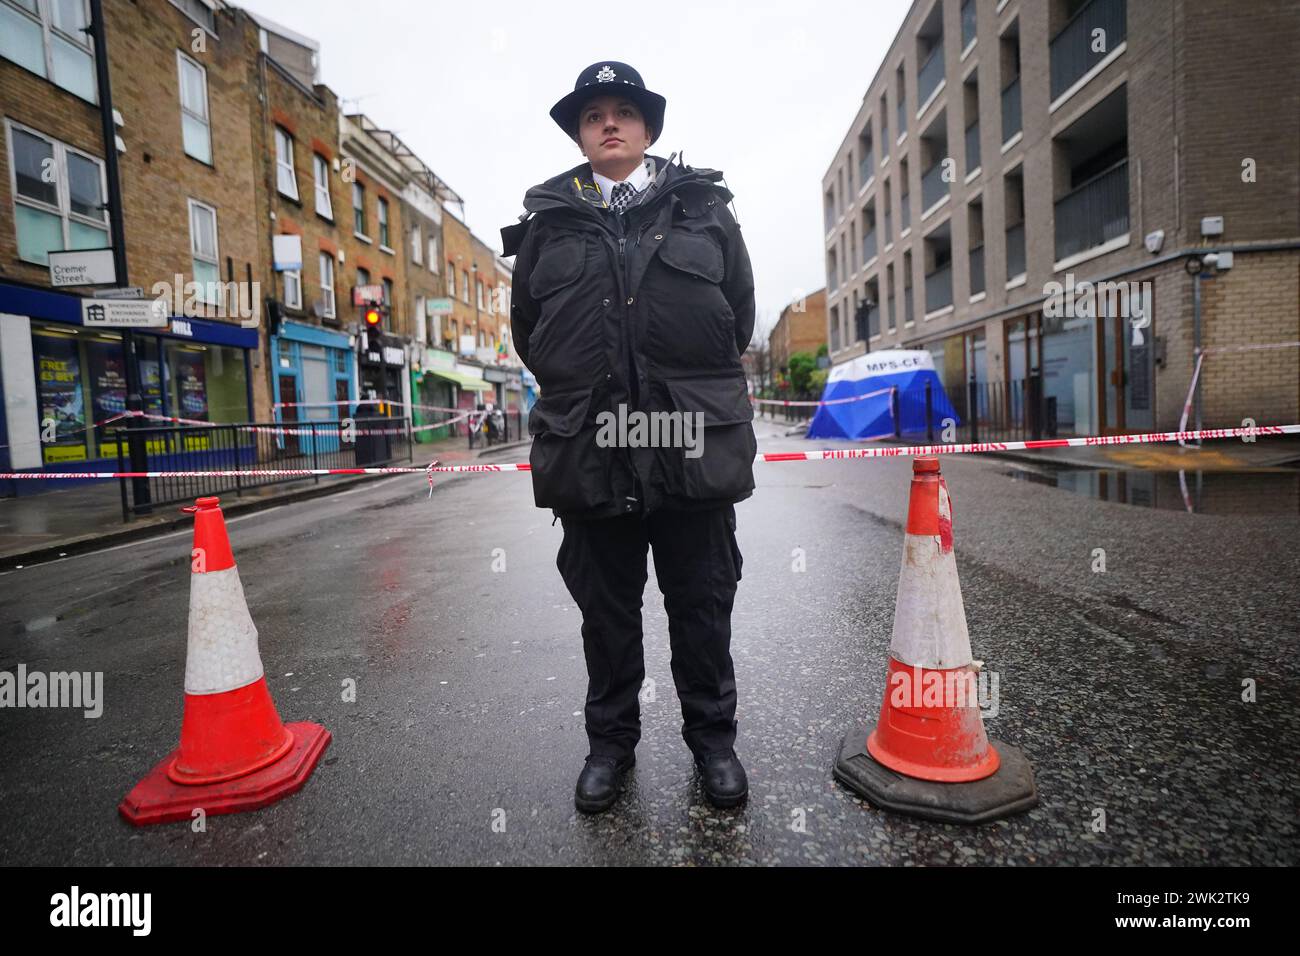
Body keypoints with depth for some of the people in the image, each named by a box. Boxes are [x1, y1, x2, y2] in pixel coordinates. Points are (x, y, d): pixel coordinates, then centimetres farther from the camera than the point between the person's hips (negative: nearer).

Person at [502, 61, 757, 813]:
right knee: (606, 609, 12)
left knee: (702, 604, 9)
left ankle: (713, 739, 27)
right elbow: (527, 326, 16)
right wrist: (576, 389, 14)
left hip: (694, 442, 0)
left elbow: (740, 310, 12)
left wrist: (702, 386, 12)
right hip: (590, 447, 1)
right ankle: (611, 743, 29)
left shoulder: (705, 207, 9)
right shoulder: (548, 218, 11)